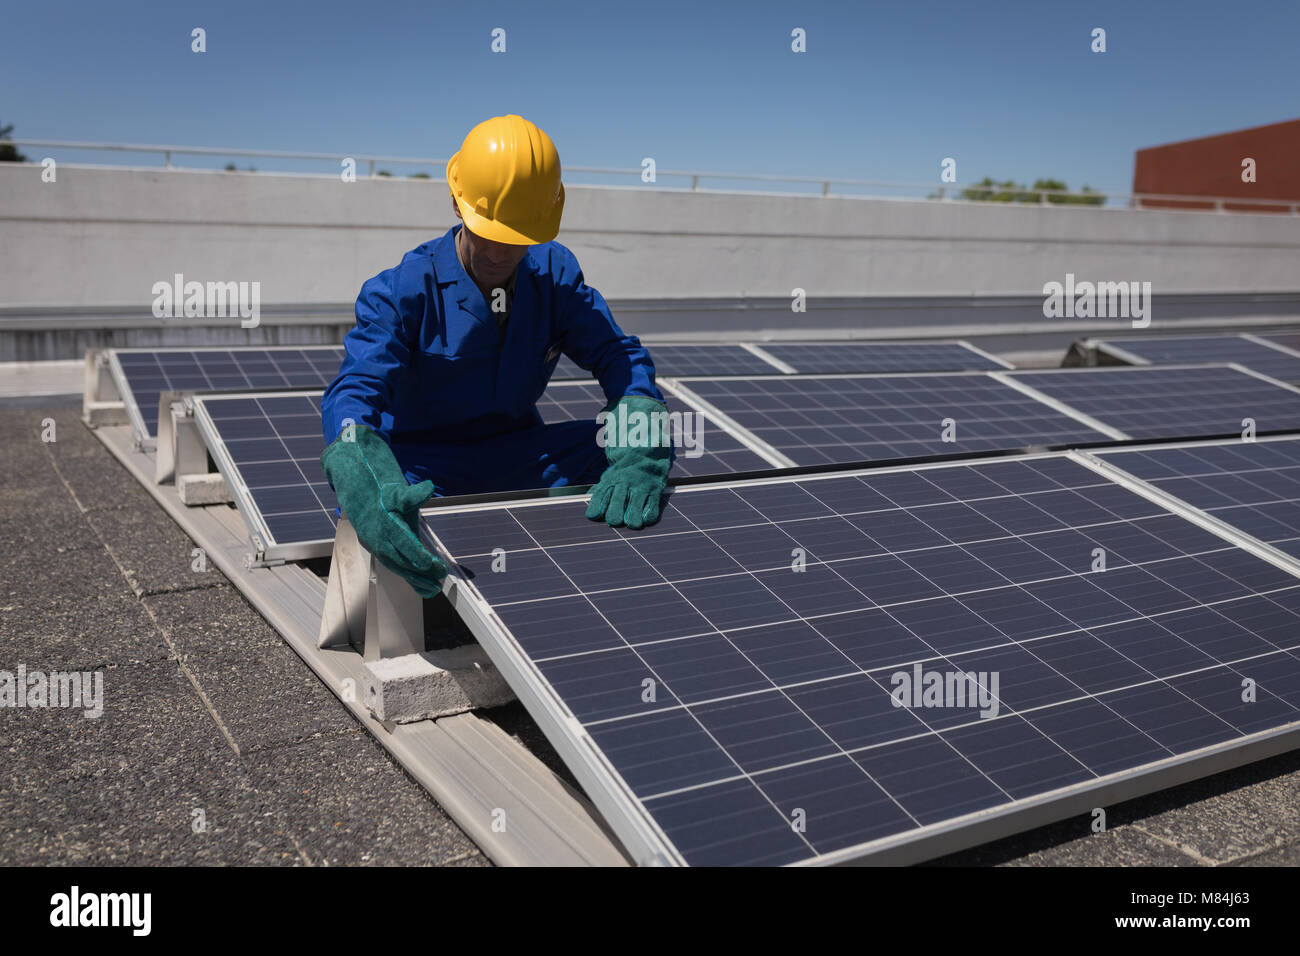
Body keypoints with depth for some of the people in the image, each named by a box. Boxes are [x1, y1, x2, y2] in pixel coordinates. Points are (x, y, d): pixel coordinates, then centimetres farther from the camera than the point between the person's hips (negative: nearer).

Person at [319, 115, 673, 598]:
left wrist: (639, 456, -32)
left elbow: (617, 354, -9)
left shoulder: (555, 274, -3)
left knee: (646, 443, -17)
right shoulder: (400, 291, -15)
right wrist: (368, 495, -51)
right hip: (422, 464, -3)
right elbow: (355, 391, -27)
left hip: (517, 457, 4)